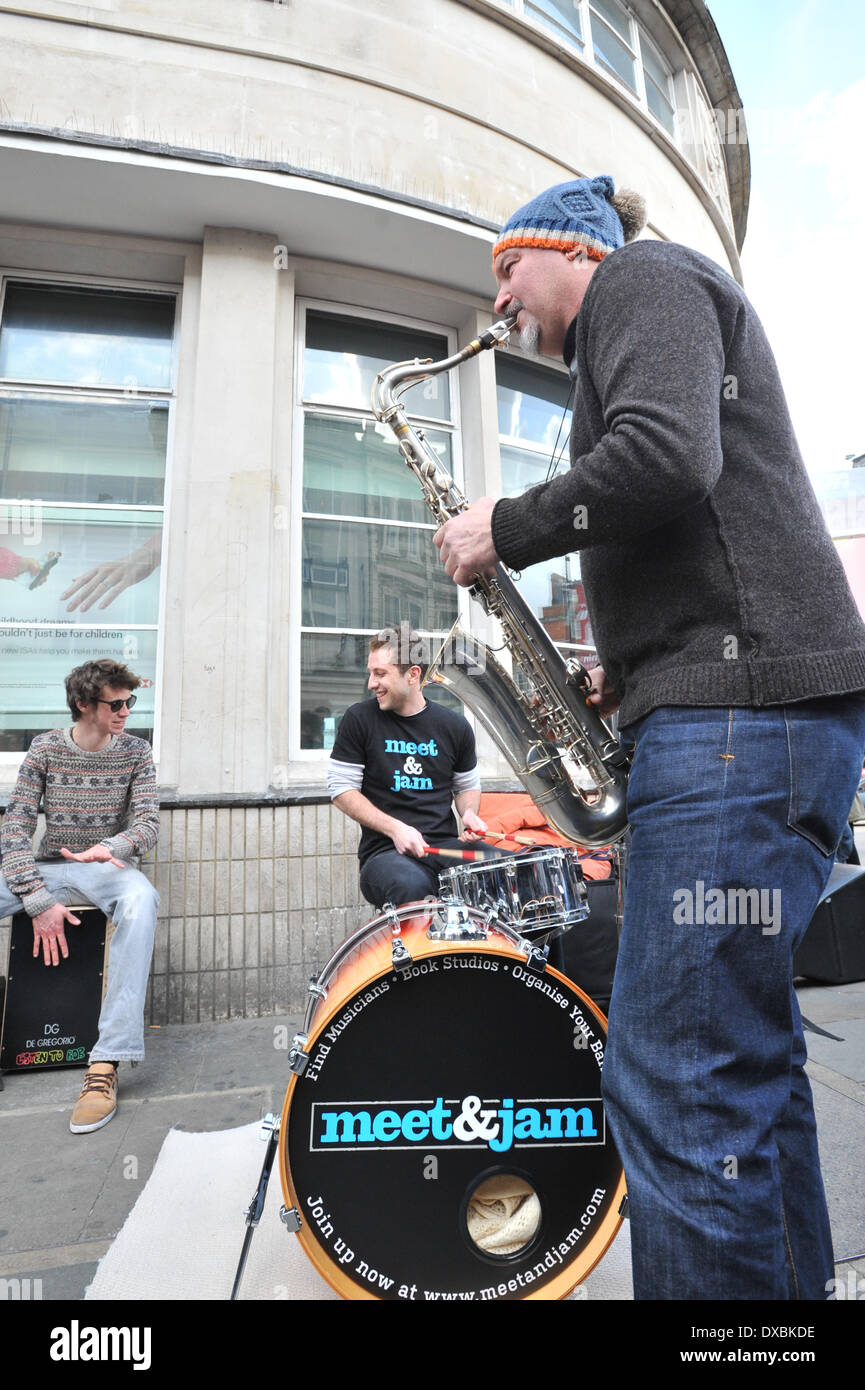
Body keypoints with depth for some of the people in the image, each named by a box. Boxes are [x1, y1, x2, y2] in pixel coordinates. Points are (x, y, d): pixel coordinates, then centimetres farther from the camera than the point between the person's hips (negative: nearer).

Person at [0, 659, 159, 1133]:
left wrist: (111, 846, -28)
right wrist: (38, 900, -18)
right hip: (48, 867, 2)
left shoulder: (135, 751, -1)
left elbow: (148, 822, -6)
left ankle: (106, 1063, -36)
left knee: (141, 901, -36)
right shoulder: (46, 747, -1)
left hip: (106, 867, -1)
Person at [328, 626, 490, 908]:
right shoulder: (360, 719, -1)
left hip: (446, 845, 3)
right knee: (411, 885, -37)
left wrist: (469, 813, -3)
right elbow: (341, 789, -1)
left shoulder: (454, 726, 7)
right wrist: (395, 829, -12)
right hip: (385, 851, -3)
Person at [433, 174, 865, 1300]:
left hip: (743, 707, -11)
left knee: (675, 1083, -8)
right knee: (740, 1059, 16)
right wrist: (628, 673, 16)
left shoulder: (641, 277, 6)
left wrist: (505, 528, -3)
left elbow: (665, 459, -16)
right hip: (736, 706, 11)